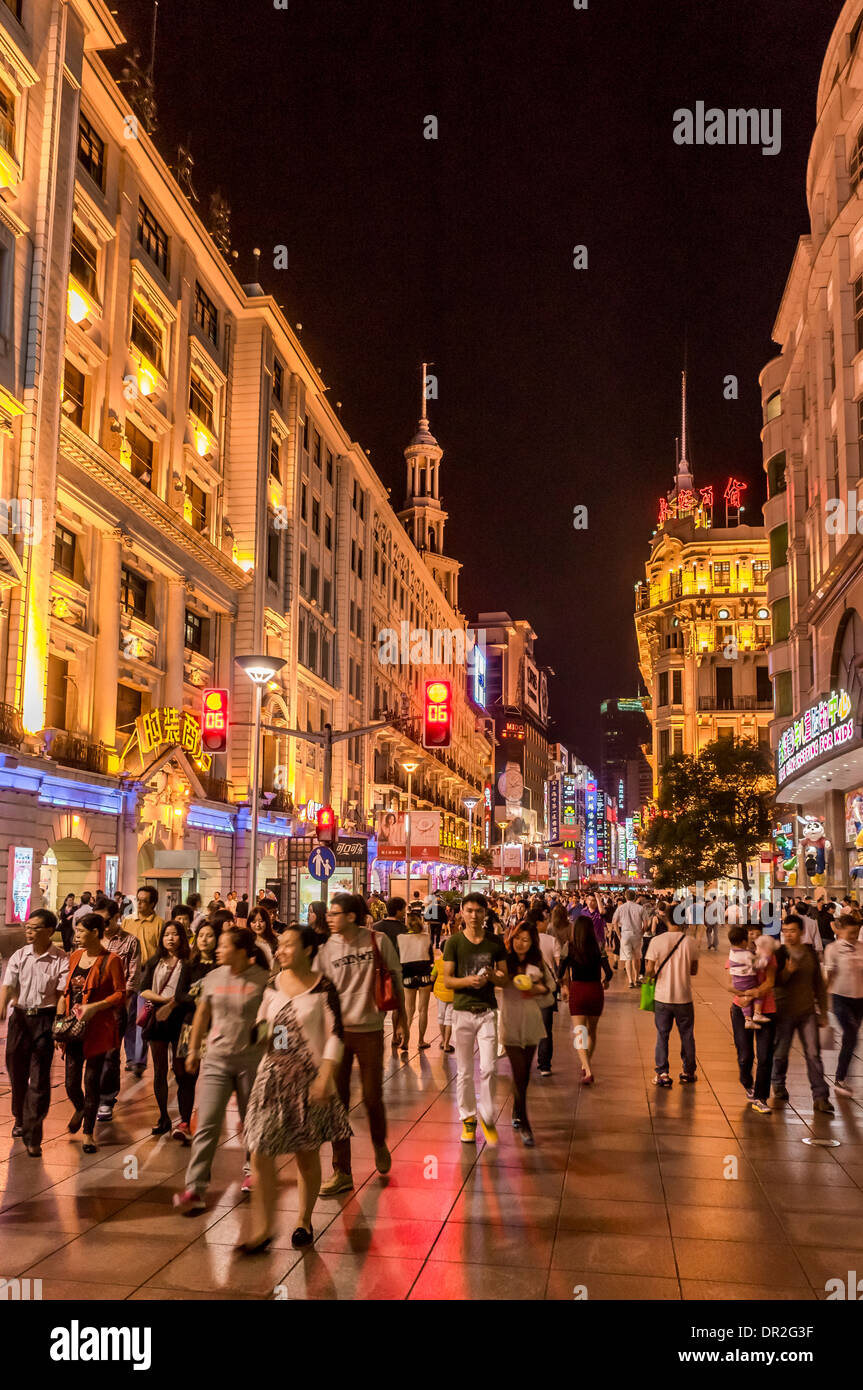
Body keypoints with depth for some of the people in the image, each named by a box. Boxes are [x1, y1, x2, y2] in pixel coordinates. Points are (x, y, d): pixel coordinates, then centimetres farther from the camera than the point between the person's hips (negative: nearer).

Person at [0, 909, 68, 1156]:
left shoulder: (61, 960, -7)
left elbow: (63, 994, -8)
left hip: (45, 1019, -3)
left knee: (39, 1079, -3)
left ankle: (33, 1137, 2)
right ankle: (21, 1120, 40)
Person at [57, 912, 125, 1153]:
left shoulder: (110, 960, -9)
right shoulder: (75, 957, 9)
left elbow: (121, 994, -9)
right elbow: (66, 991, 15)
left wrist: (94, 1007, -19)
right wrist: (61, 1018, 7)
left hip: (97, 1029, -5)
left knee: (92, 1080, 1)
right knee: (71, 1082, 5)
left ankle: (88, 1132, 16)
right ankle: (80, 1109, 39)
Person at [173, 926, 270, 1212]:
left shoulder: (263, 980, -9)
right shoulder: (213, 978, 2)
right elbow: (202, 1014, 14)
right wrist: (193, 1050, 18)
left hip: (251, 1060, -2)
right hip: (216, 1060, 2)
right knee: (207, 1125, -6)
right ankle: (194, 1189, -5)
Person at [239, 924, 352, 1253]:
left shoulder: (322, 987, -8)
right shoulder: (273, 985, 5)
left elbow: (335, 1036, -9)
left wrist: (324, 1078, -16)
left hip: (307, 1078, -4)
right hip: (272, 1077, 4)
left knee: (307, 1155, 9)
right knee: (260, 1155, -3)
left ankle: (304, 1221, 27)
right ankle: (262, 1230, 7)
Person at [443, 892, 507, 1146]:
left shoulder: (496, 942, 4)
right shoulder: (454, 942, -1)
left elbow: (505, 978, 8)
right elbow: (447, 980, -3)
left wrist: (492, 977, -13)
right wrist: (468, 981, -21)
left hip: (488, 1011, 1)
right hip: (462, 1010, -1)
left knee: (487, 1068, -5)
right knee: (464, 1071, 6)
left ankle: (487, 1118, 10)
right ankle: (467, 1118, 20)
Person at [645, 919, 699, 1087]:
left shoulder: (657, 941, -11)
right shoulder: (689, 941, -6)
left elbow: (650, 970, -12)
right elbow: (694, 970, 2)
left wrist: (650, 974, 9)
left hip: (663, 996, -1)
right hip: (684, 997, 1)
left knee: (662, 1035, 10)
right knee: (687, 1035, 16)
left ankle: (662, 1074, 7)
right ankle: (688, 1072, 27)